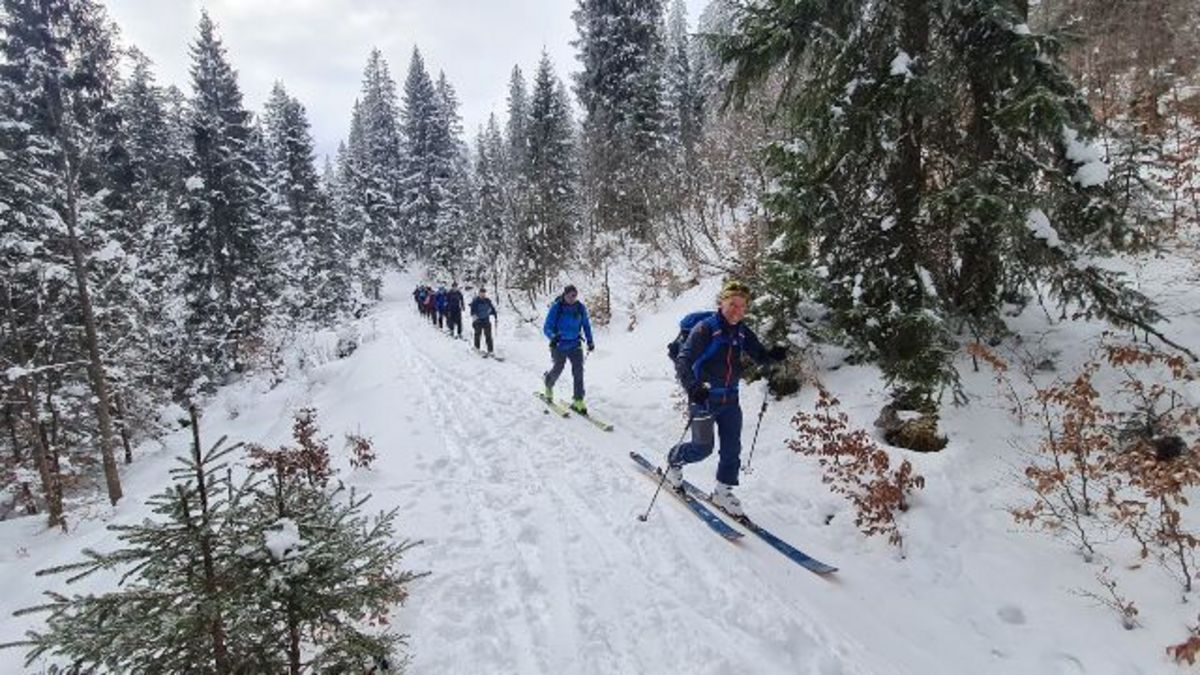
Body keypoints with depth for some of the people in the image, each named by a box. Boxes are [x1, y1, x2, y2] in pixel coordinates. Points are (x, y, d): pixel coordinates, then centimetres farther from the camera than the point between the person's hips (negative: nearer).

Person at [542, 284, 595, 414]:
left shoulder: (580, 308, -1)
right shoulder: (556, 308, -12)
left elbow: (586, 325, 14)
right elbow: (546, 327, -13)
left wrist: (590, 341, 10)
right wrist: (553, 336, -33)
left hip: (575, 344, 3)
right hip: (559, 345, -2)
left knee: (578, 370, -9)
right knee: (558, 369, 5)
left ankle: (578, 401, -4)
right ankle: (548, 384, 41)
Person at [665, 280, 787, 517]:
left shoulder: (742, 333, 4)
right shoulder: (705, 329, -15)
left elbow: (761, 356, 12)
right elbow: (683, 361, -21)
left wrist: (775, 355, -12)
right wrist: (692, 388, -38)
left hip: (730, 399, 6)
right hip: (704, 399, -6)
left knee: (732, 448, 8)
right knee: (703, 448, 0)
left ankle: (723, 491, 27)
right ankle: (674, 460, 31)